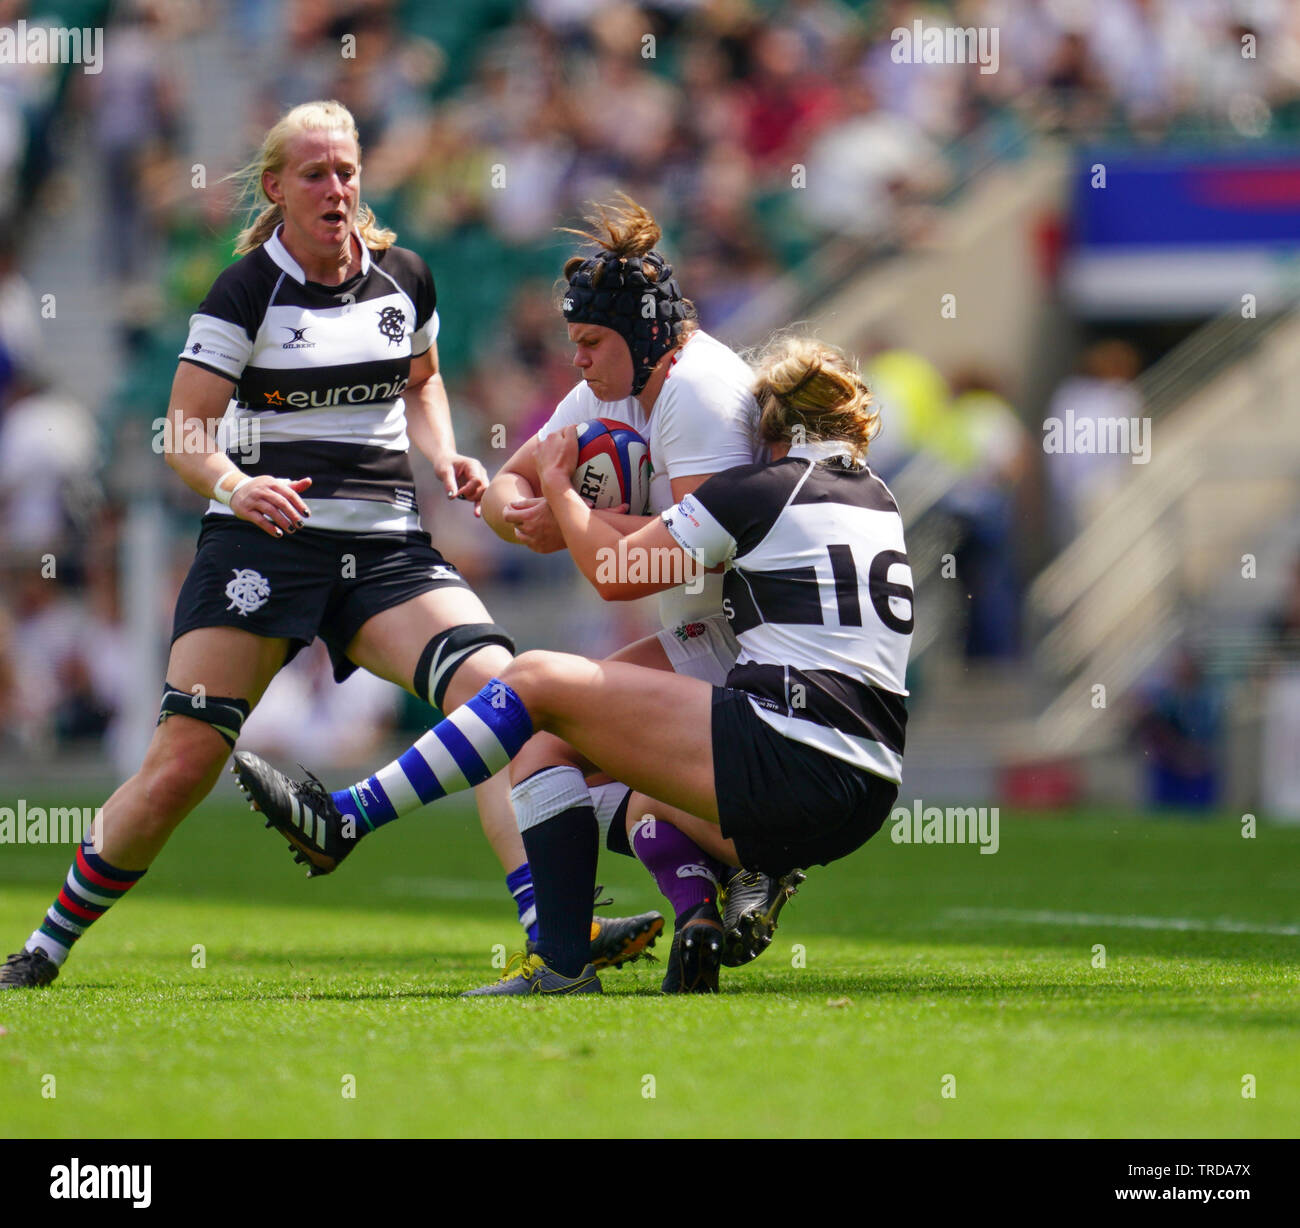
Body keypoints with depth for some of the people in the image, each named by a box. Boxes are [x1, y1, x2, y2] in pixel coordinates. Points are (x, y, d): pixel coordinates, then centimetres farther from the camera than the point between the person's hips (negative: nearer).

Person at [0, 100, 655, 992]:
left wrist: (446, 458, 8)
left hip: (387, 547, 3)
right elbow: (184, 433, -5)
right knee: (180, 766, -9)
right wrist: (234, 485, -26)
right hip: (263, 542, -3)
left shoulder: (405, 280, 8)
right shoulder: (246, 292, -4)